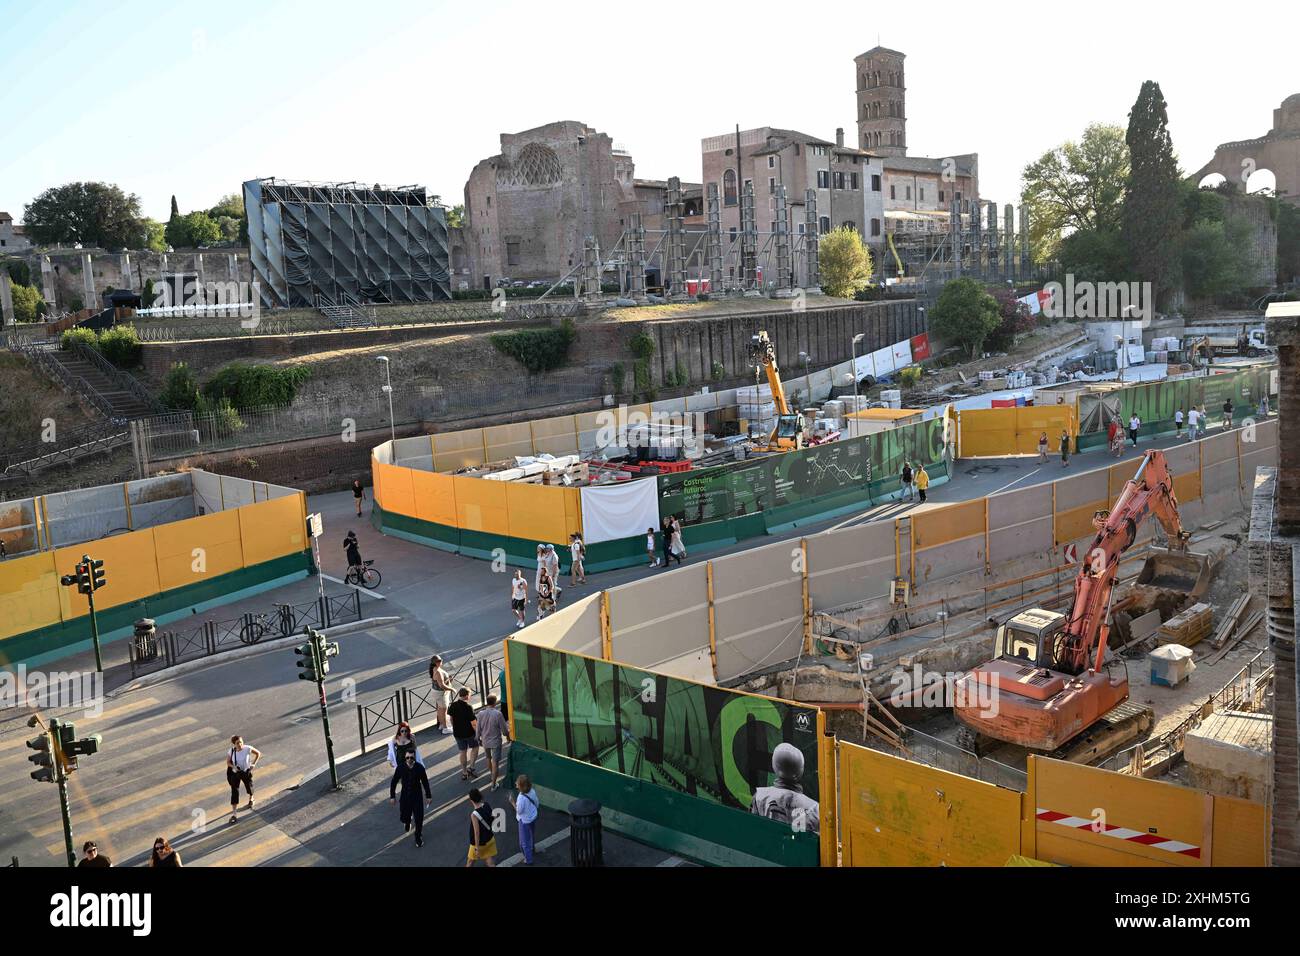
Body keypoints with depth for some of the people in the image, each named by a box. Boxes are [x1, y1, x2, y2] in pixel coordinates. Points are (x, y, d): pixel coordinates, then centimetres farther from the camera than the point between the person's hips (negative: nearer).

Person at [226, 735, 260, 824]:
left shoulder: (247, 749, -22)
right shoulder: (231, 751, -18)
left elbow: (258, 753, -6)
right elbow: (228, 762, -4)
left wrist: (254, 763, -12)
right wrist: (233, 766, -23)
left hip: (246, 771, 0)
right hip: (235, 773, 0)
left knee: (249, 786, 20)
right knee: (234, 792, -6)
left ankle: (251, 799, 57)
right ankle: (233, 814, -3)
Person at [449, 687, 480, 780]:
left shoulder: (453, 706, -6)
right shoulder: (468, 707, -23)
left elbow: (451, 719, 6)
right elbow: (473, 723, -20)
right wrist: (477, 732, -7)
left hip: (457, 733, 4)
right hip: (469, 733, -4)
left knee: (462, 752, 17)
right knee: (475, 748, 19)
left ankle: (464, 773, 24)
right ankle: (471, 767, 12)